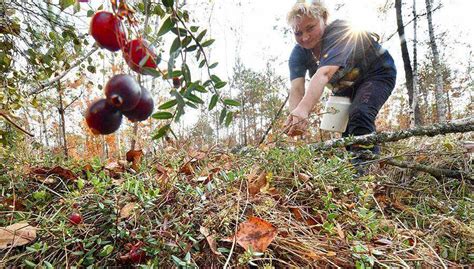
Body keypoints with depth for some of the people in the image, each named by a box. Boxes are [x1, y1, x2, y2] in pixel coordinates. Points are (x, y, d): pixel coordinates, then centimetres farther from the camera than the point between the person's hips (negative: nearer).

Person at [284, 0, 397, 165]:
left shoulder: (340, 32, -35)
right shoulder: (298, 54, -20)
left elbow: (324, 73, -53)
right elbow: (296, 89, -35)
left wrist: (303, 110, -68)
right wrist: (296, 115, -56)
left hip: (377, 74, -6)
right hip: (346, 87, 6)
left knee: (359, 113, -32)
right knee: (348, 131, 8)